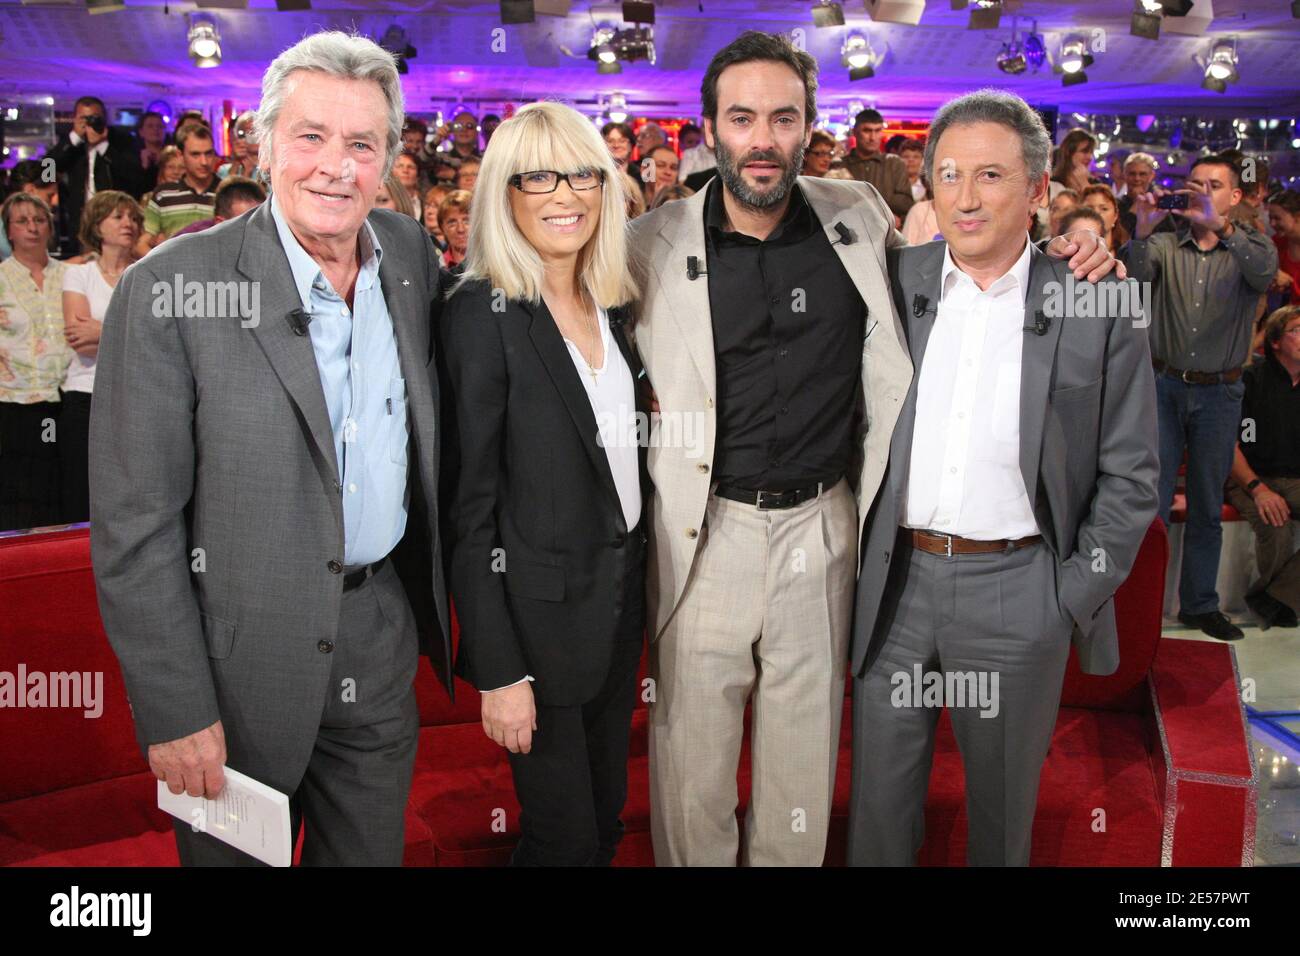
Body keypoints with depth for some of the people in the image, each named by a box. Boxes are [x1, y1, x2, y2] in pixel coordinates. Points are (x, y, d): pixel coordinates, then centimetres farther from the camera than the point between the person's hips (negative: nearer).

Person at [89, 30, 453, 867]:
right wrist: (176, 710, -15)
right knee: (235, 851, 16)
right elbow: (133, 527, -14)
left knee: (372, 852, 20)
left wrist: (436, 602, 11)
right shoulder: (170, 290, -16)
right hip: (240, 662, -4)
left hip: (383, 644, 5)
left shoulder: (413, 254, 0)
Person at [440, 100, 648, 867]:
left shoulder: (610, 302, 6)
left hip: (621, 594, 7)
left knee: (607, 817, 19)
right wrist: (499, 671, -17)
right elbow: (470, 501, -16)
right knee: (564, 835, 7)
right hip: (540, 606, -6)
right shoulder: (484, 313, -15)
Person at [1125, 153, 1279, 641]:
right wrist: (1142, 232, -35)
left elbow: (1265, 273, -21)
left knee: (1207, 507, 11)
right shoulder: (1165, 245, 2)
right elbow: (1132, 278, -17)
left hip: (1219, 392, 1)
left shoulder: (1249, 247, 2)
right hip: (1164, 385, -1)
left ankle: (1200, 604, 22)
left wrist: (1221, 227, -36)